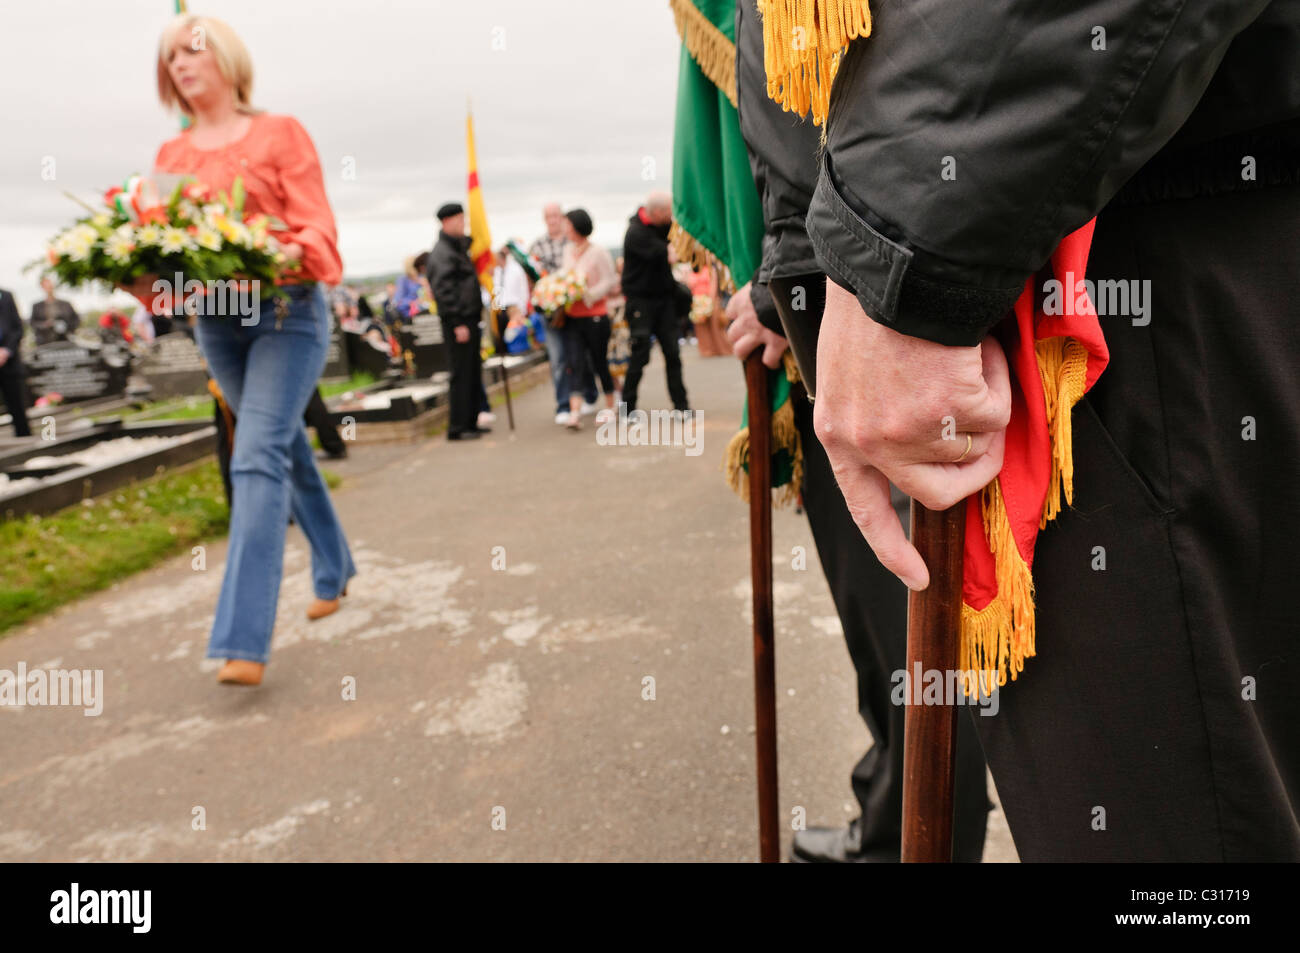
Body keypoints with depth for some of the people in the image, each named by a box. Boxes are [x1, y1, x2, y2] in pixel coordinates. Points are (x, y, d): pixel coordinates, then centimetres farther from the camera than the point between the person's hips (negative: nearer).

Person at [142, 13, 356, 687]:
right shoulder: (172, 155, 14)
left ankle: (244, 640, -18)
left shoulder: (280, 133, 1)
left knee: (258, 458, -17)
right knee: (286, 449, 16)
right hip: (214, 320, 6)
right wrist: (146, 277, -14)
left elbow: (318, 227, -7)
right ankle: (333, 569, 35)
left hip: (287, 309, -5)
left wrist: (286, 256, -28)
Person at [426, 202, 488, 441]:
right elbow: (443, 291, -19)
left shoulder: (459, 247, 18)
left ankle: (471, 422, 20)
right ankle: (457, 428, -2)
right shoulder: (441, 253, -13)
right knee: (462, 374, -7)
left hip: (469, 319, 10)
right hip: (457, 321, -10)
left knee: (474, 372, 13)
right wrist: (458, 324, -22)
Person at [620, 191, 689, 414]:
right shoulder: (636, 233, -16)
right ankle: (628, 407, 6)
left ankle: (681, 404, 10)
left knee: (672, 353, 4)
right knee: (640, 354, -5)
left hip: (663, 298, 7)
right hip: (641, 301, -7)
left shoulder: (663, 225, 7)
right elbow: (665, 254, -24)